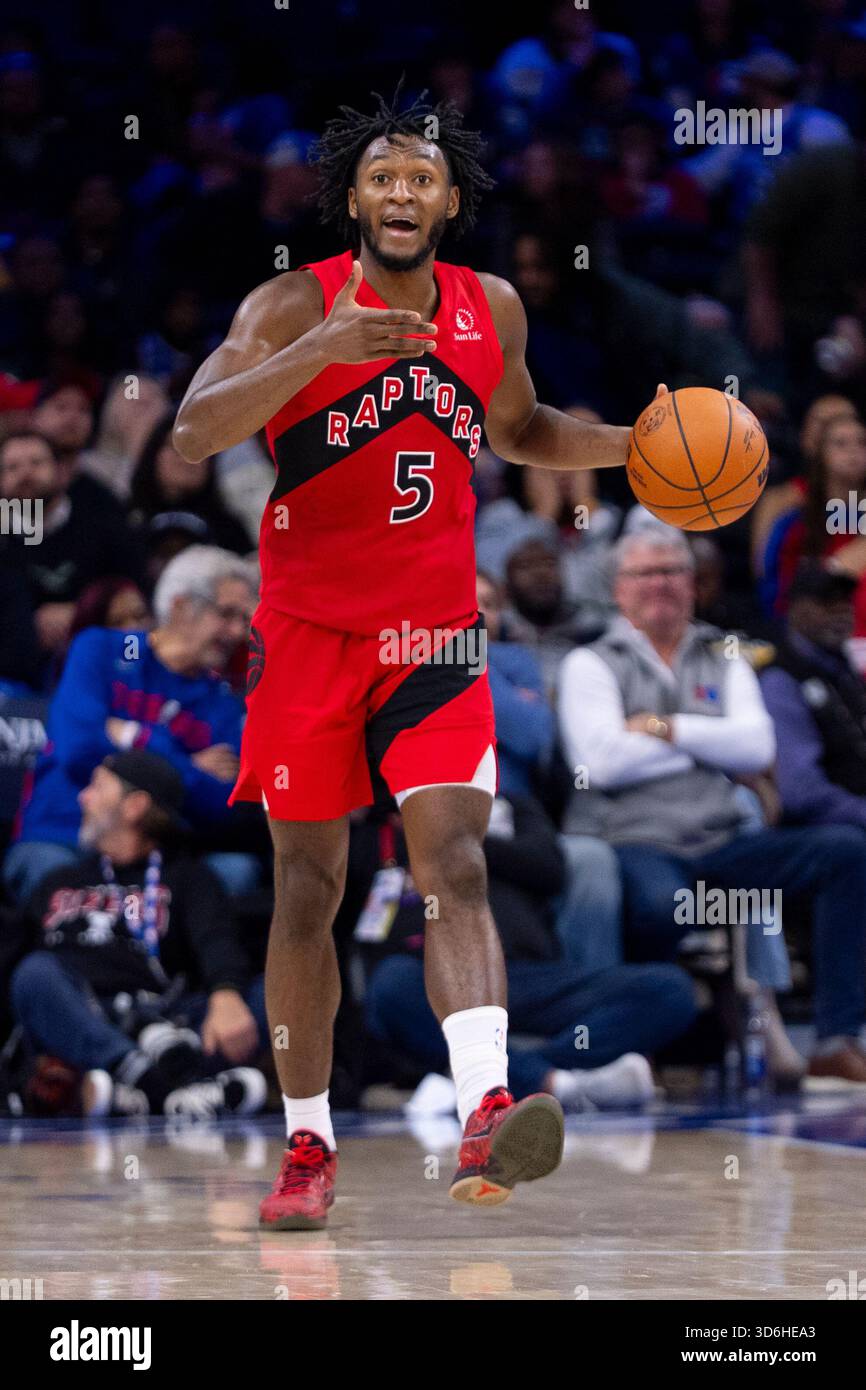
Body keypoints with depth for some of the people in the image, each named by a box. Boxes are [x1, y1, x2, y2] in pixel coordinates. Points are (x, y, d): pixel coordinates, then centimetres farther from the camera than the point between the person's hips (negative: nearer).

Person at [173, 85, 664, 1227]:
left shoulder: (492, 310, 5)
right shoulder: (293, 306, -8)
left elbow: (519, 429, 24)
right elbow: (195, 432, -21)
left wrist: (630, 446, 7)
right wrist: (323, 347, -33)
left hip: (436, 634, 2)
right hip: (308, 629, -2)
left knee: (456, 864, -15)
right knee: (308, 888, 4)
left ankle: (486, 1113, -31)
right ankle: (308, 1144, 16)